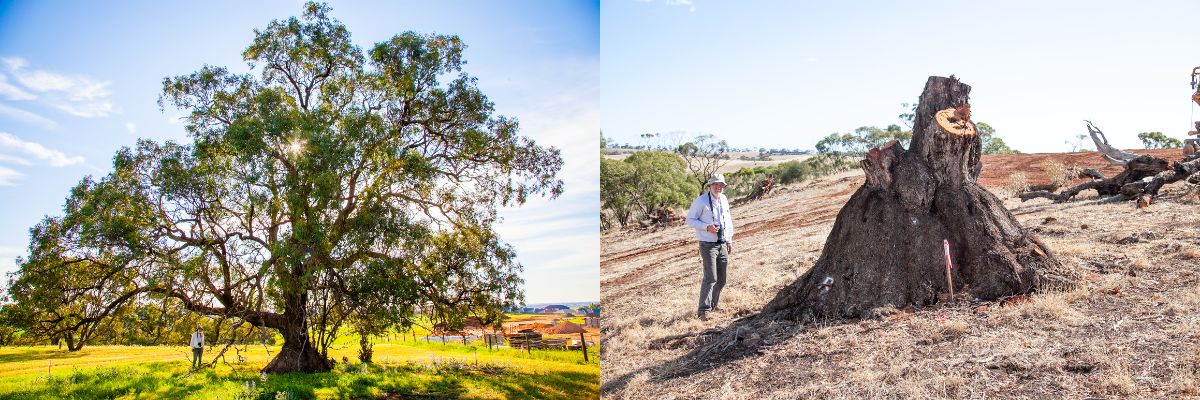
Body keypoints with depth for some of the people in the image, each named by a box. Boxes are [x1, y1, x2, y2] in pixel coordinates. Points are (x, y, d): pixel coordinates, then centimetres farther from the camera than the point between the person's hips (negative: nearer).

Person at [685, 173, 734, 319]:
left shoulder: (724, 200, 11)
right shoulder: (701, 201, -11)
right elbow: (690, 220, -9)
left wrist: (730, 241, 18)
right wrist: (707, 227, -21)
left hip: (723, 245, 7)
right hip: (708, 245, -7)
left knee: (721, 279, 12)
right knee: (710, 278, -13)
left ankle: (714, 304, 29)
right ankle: (702, 311, -11)